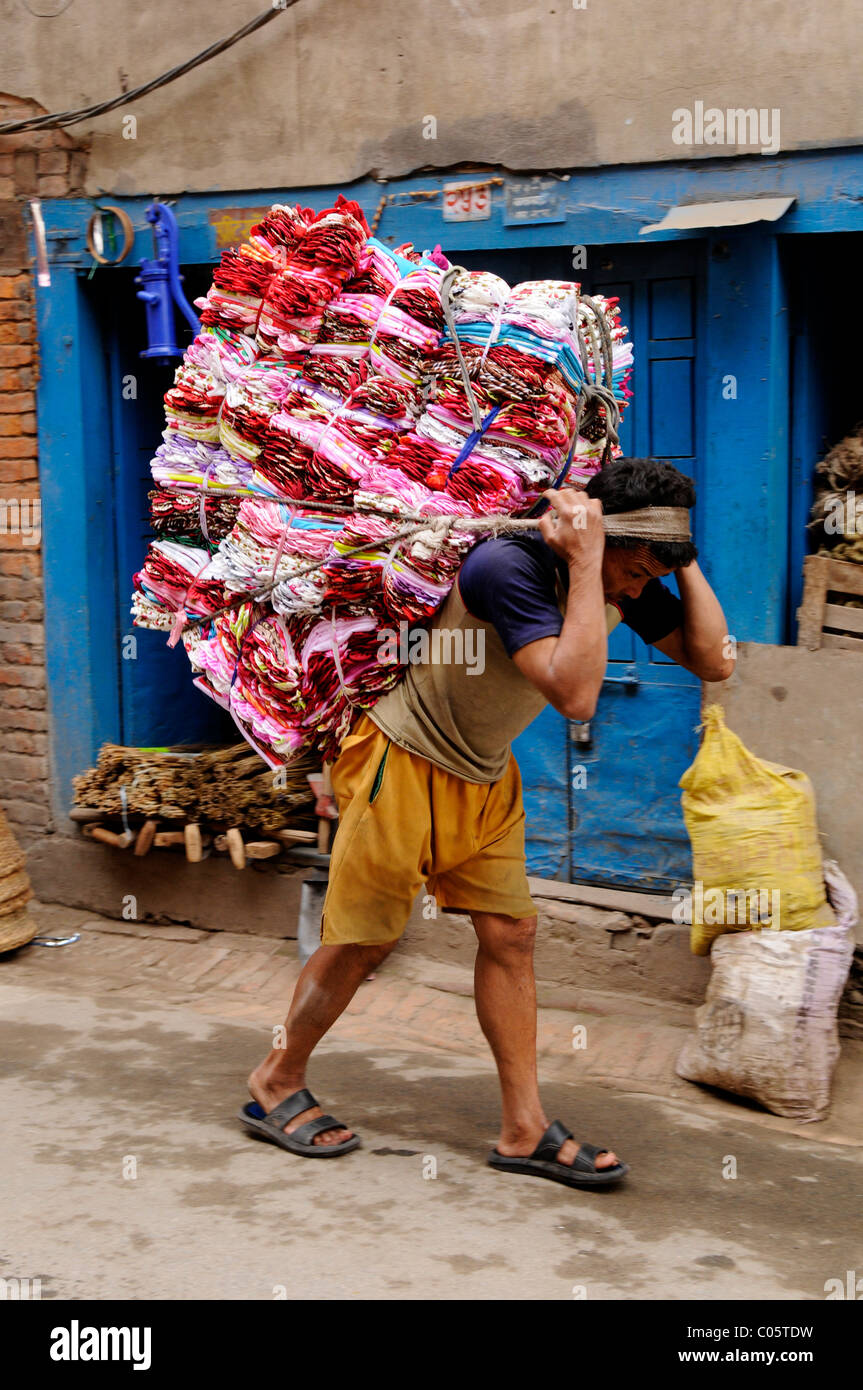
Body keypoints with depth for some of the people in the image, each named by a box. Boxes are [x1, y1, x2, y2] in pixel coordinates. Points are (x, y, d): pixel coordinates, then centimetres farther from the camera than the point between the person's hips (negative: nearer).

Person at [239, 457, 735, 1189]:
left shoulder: (625, 580, -6)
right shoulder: (510, 566, -31)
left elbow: (713, 662, -8)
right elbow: (575, 694, -40)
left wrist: (685, 562, -16)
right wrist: (585, 562, -39)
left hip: (486, 777, 8)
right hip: (405, 763, -7)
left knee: (511, 933, 4)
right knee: (364, 938, 3)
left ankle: (525, 1129, 12)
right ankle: (276, 1084, 24)